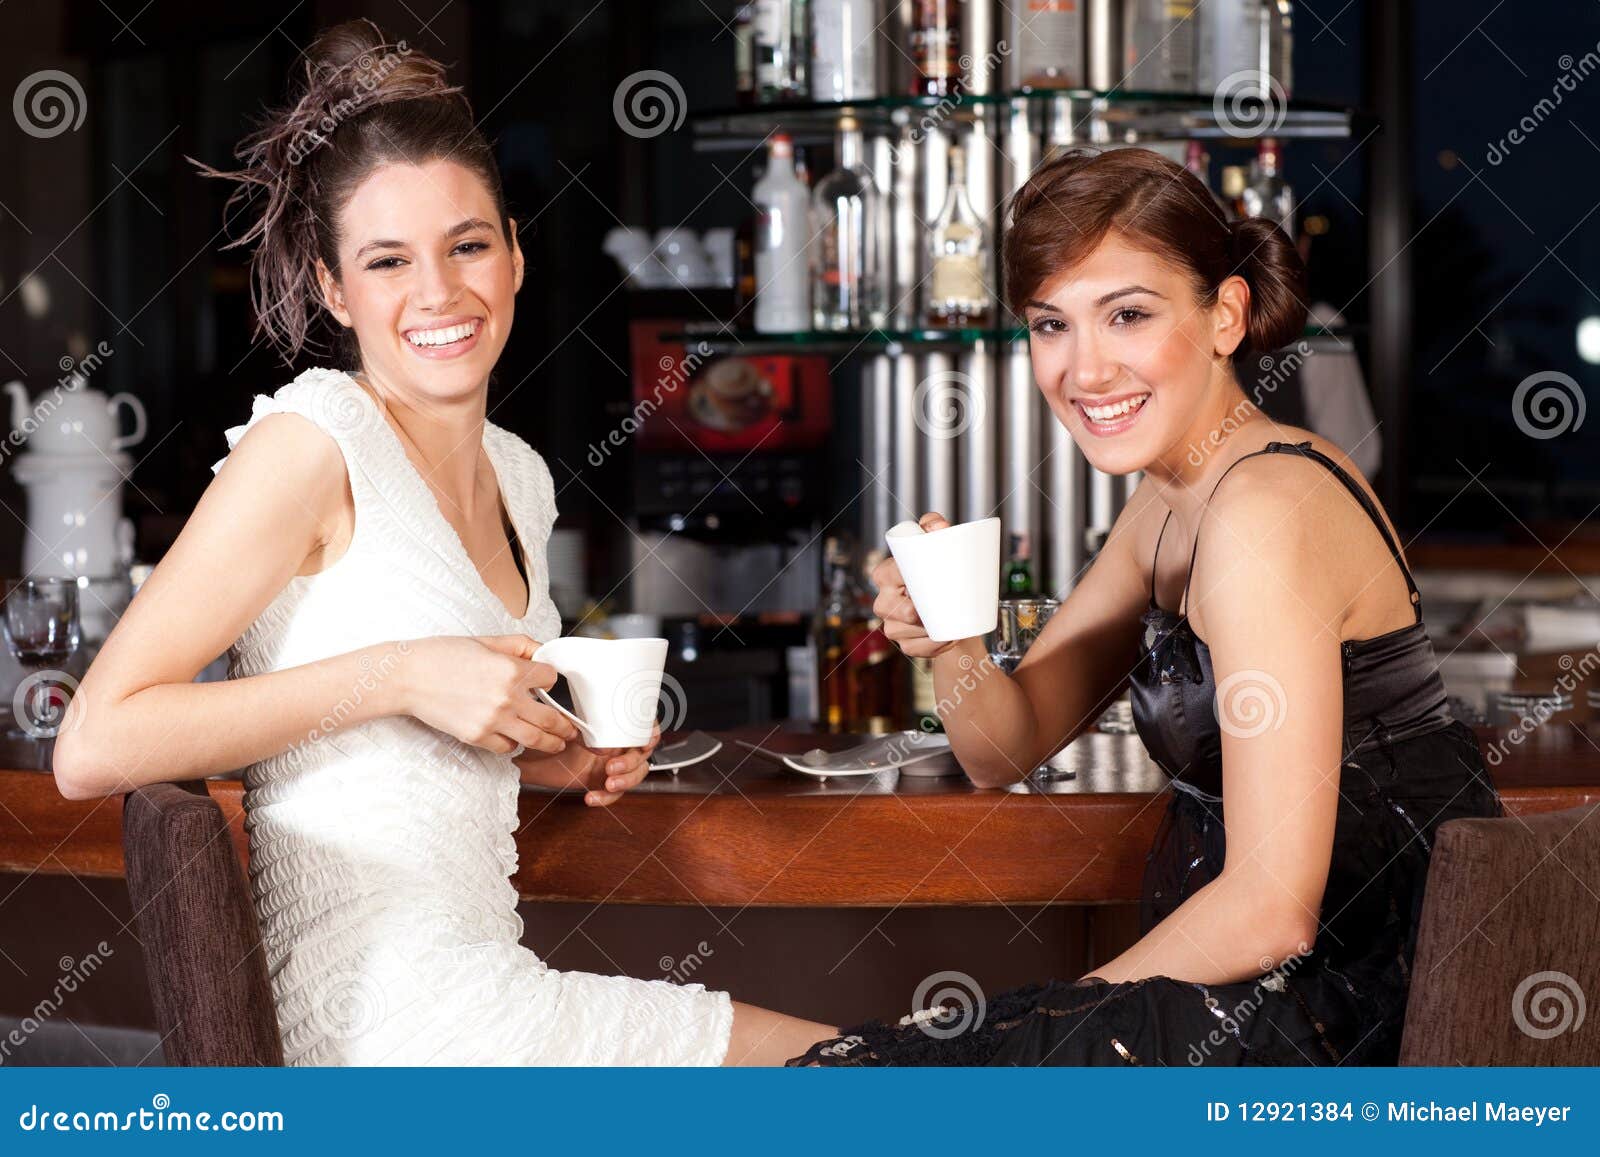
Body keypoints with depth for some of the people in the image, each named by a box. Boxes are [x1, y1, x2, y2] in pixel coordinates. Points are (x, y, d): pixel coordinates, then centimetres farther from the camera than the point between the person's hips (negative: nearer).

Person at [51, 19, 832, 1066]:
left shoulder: (520, 478, 15)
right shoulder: (310, 446, -9)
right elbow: (93, 748, -16)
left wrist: (566, 757, 9)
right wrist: (398, 676, -17)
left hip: (473, 976, 8)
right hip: (386, 1019, -8)